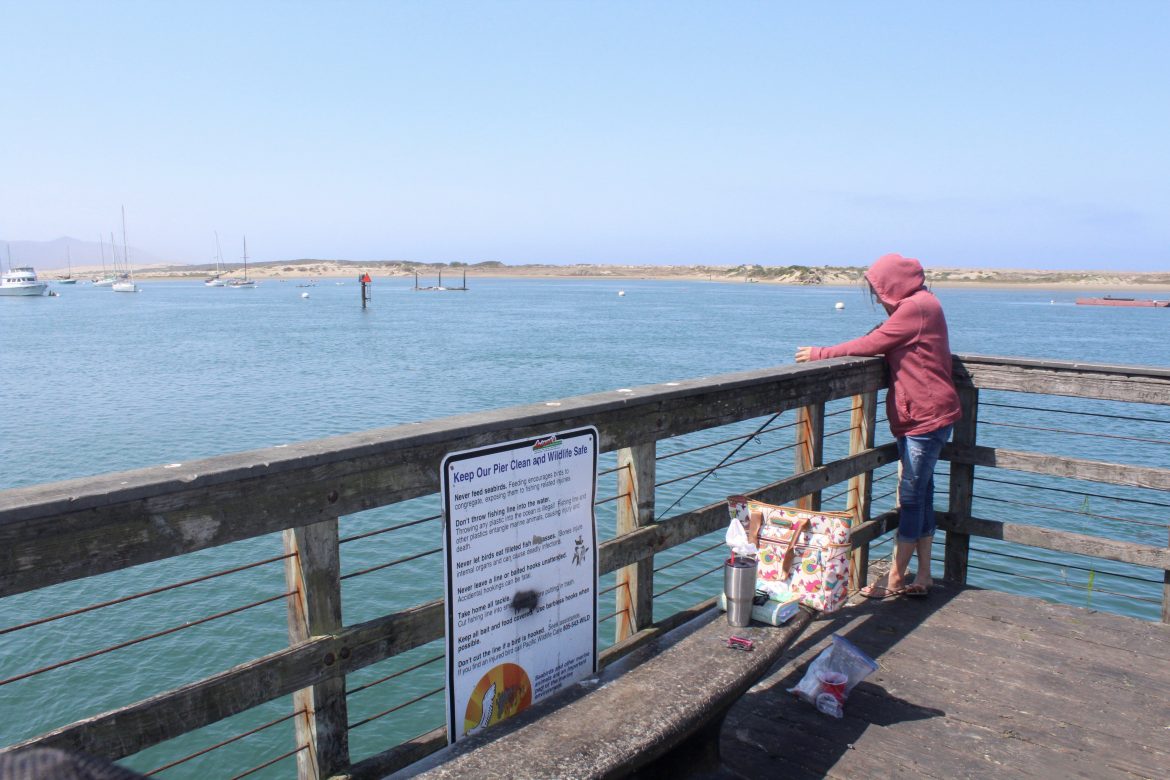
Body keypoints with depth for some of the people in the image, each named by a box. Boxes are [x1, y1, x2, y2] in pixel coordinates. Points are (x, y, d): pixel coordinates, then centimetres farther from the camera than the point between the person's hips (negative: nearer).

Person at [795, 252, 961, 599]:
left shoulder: (916, 307, -15)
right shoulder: (916, 306, 17)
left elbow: (872, 344, -16)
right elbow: (881, 344, 13)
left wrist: (821, 354, -10)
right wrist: (830, 354, 1)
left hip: (926, 417, -10)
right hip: (919, 417, 10)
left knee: (912, 496, -4)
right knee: (920, 495, 12)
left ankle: (895, 579, 4)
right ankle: (922, 577, 20)